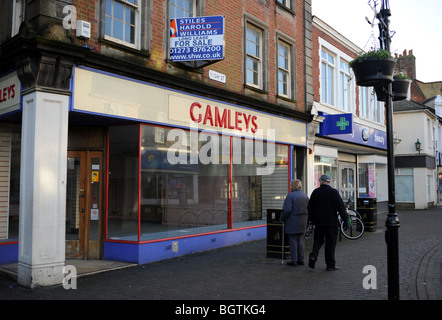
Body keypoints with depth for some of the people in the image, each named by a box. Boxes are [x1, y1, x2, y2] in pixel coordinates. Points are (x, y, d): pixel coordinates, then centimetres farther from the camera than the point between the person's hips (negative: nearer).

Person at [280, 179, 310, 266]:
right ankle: (301, 259, 17)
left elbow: (287, 210, -18)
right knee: (300, 241, 13)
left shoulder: (291, 195, -14)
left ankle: (293, 260, 3)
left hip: (292, 222, -6)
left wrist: (282, 219, -5)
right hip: (303, 222, 6)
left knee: (293, 241, 0)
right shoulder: (305, 196, 8)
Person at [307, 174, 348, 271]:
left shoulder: (315, 192, 1)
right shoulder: (334, 192, -7)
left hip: (318, 222, 2)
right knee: (330, 243, 5)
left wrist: (311, 219, 20)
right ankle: (330, 265, 11)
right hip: (331, 222, -2)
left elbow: (310, 207, 8)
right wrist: (345, 220, -1)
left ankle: (313, 255, -8)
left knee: (318, 240, 15)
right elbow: (341, 207, -8)